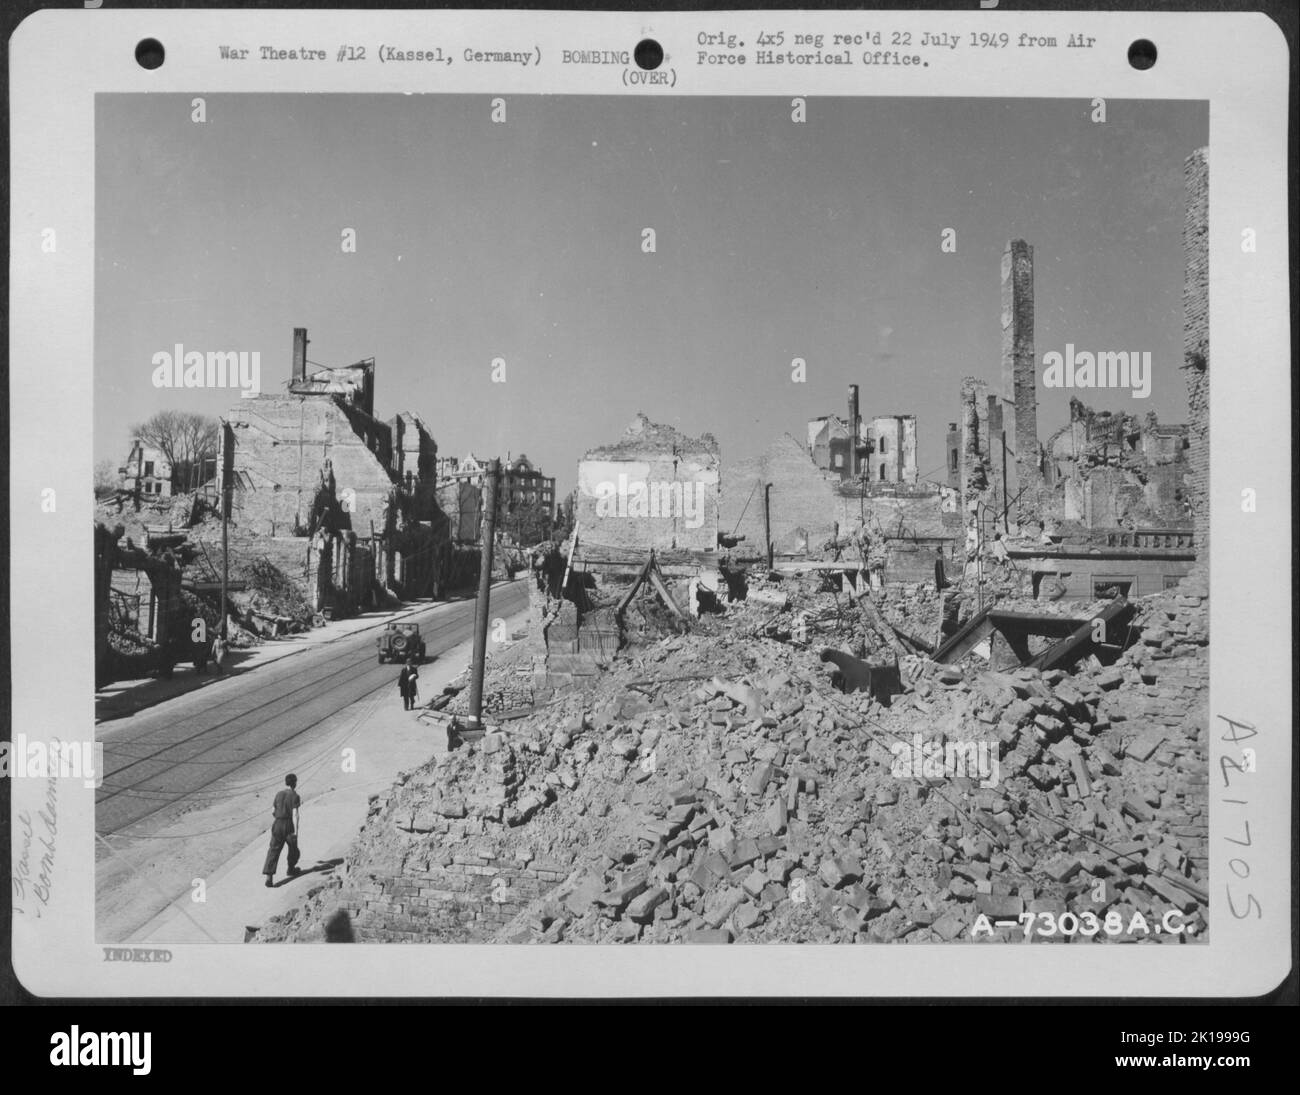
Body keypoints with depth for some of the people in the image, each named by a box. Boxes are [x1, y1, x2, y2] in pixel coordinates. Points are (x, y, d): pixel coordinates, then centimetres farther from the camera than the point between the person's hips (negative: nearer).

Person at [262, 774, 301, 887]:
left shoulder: (278, 794, 6)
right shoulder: (294, 796, -10)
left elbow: (273, 811, 11)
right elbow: (295, 814, -17)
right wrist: (296, 830, -17)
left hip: (277, 824, 3)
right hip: (289, 826, -3)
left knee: (274, 850, -1)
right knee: (293, 847, 22)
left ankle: (269, 876, -16)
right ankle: (291, 869, 40)